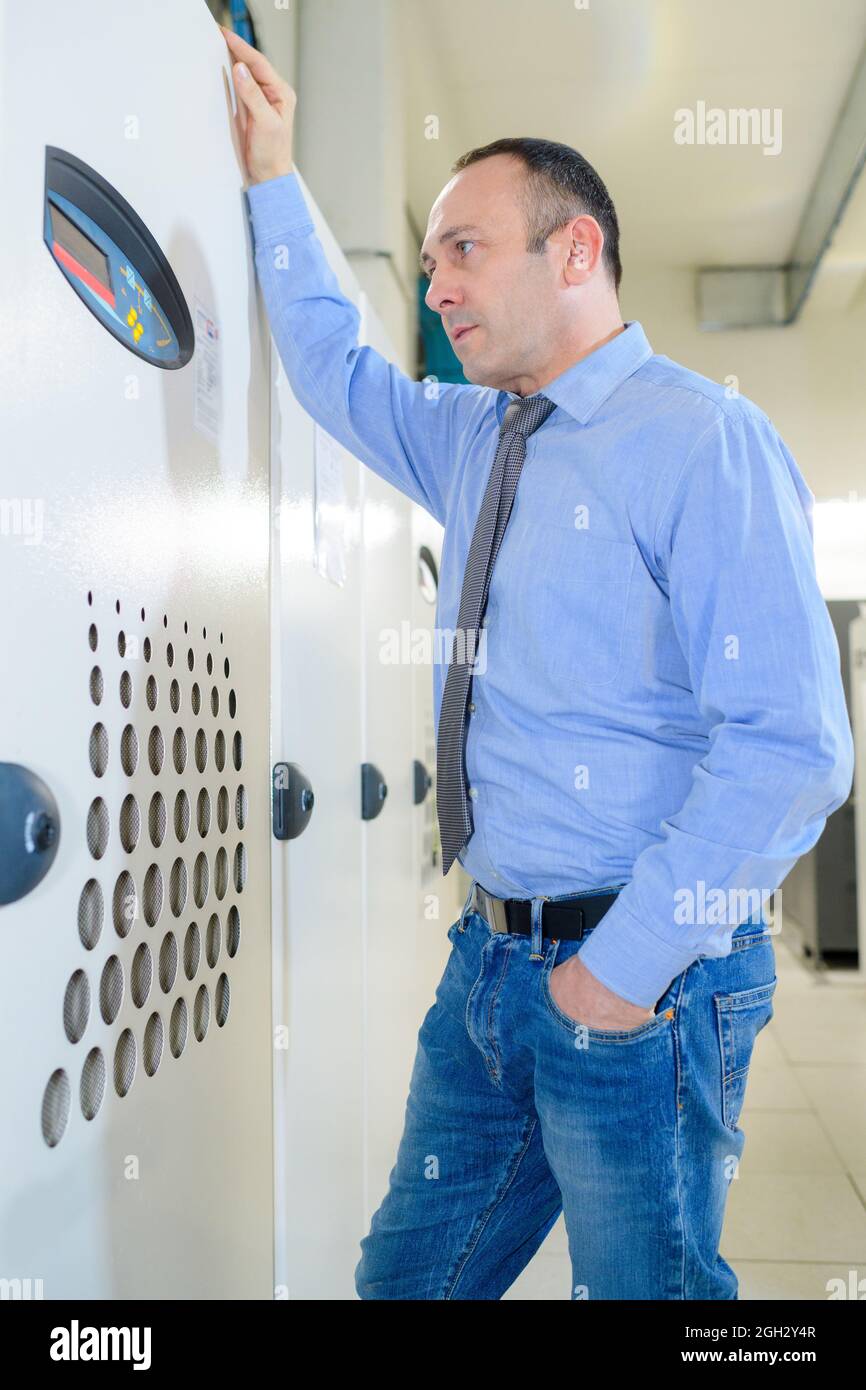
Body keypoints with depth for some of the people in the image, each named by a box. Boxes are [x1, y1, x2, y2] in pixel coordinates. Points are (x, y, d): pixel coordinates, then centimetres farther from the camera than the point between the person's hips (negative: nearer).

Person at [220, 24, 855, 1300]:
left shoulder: (706, 441, -14)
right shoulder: (471, 439, 10)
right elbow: (332, 368, 29)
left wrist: (627, 963, -18)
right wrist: (274, 178, 24)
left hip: (640, 984, -7)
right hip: (492, 959, 7)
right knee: (408, 1276, 18)